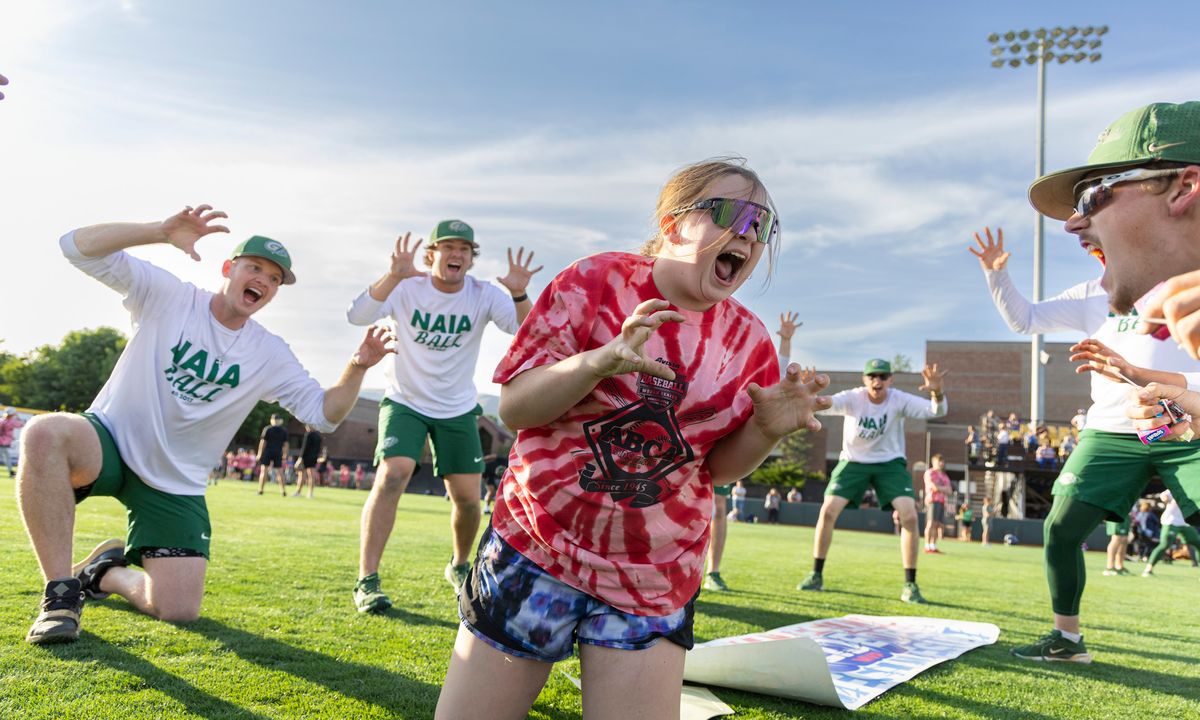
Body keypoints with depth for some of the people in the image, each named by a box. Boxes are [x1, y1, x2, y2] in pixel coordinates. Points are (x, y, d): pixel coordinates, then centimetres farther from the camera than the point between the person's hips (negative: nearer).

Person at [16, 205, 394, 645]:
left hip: (175, 485, 2)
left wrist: (357, 368, -22)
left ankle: (107, 573, 25)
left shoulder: (270, 356, 0)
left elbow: (323, 413, -3)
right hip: (108, 441, -2)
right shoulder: (166, 295, -7)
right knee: (45, 433, -39)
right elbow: (77, 247, -16)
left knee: (180, 610, -10)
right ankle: (60, 591, -23)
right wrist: (163, 232, -31)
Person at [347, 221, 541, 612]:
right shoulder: (407, 288, -14)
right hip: (404, 403, -2)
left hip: (458, 409, 2)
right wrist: (393, 276, -45)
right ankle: (367, 581, -15)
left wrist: (519, 294, -42)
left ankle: (459, 566, 31)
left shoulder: (483, 295, -9)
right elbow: (357, 315, -30)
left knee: (468, 498, 2)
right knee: (391, 477, -23)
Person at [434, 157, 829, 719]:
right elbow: (513, 408, -12)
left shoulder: (748, 340, 0)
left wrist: (768, 429, -13)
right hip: (536, 547, -1)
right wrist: (601, 362, -29)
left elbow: (720, 466, 7)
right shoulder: (596, 282, -9)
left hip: (656, 578, 2)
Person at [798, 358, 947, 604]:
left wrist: (936, 392, -51)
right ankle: (816, 576, 4)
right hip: (853, 461, 0)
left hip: (890, 463, 0)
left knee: (909, 516, -16)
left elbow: (936, 411, -28)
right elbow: (825, 406, -37)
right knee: (827, 511, -13)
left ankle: (910, 585, -3)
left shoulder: (900, 400, -16)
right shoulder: (853, 398, -18)